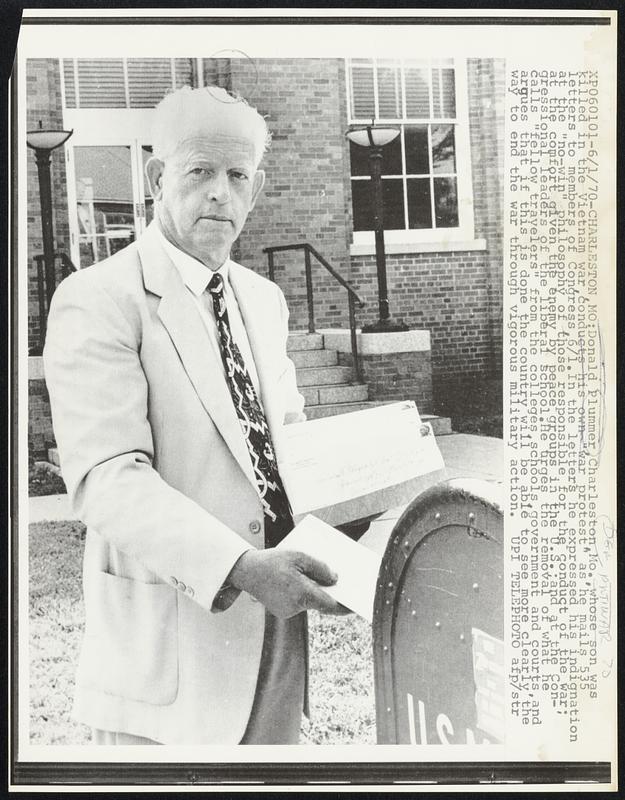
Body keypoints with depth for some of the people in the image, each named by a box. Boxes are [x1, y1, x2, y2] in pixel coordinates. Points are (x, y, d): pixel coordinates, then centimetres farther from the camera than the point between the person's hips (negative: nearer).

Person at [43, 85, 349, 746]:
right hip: (168, 643, -6)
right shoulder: (96, 300, -12)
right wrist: (238, 567, -31)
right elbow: (106, 478, -21)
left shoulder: (263, 299, 12)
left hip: (274, 616, 7)